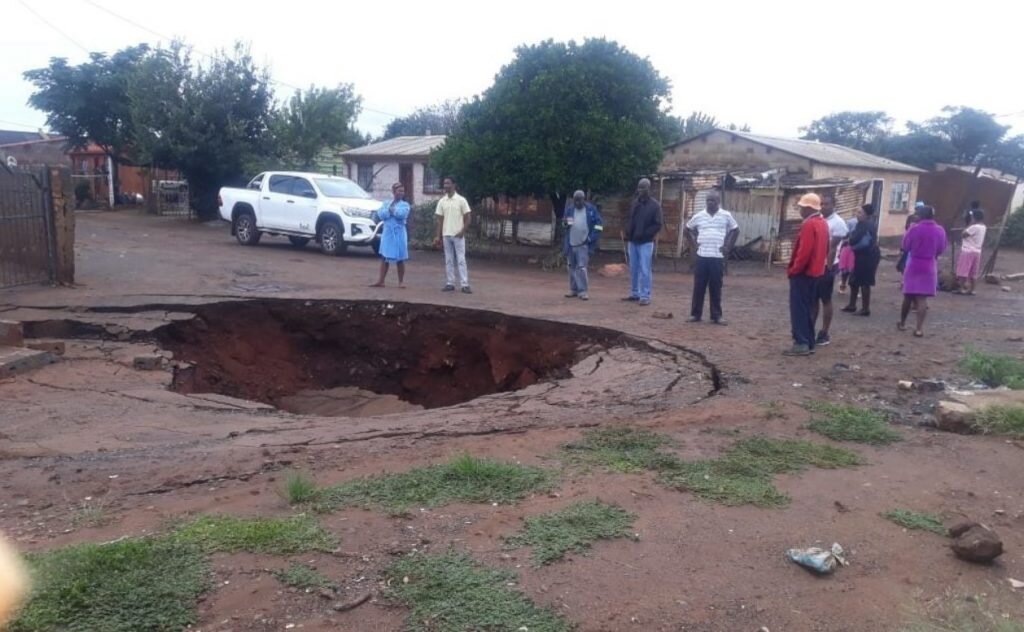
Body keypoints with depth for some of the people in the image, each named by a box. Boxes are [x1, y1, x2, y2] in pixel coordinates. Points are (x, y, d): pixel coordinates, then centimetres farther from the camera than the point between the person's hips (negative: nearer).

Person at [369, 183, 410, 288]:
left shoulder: (405, 205, 1)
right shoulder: (386, 204, 9)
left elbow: (401, 214, -18)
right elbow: (381, 215, -7)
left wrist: (392, 209, -5)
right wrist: (390, 208, -10)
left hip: (399, 234, -2)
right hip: (387, 233, 2)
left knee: (400, 258, 2)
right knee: (384, 257, 5)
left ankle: (401, 281, 10)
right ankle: (381, 281, 8)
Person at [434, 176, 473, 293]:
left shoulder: (461, 200, -4)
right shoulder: (441, 201, 7)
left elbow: (467, 218, -2)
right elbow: (440, 220, 9)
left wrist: (463, 231, -14)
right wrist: (438, 236, 4)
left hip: (458, 235, -4)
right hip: (446, 235, 4)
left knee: (461, 260, -4)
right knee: (448, 260, 6)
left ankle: (465, 284, -4)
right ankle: (450, 283, 11)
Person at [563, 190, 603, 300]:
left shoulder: (591, 209, -3)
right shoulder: (569, 210, 7)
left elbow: (598, 225, -2)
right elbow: (565, 223, 17)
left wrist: (592, 238, -10)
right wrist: (566, 223, -8)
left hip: (584, 244, -5)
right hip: (570, 244, 5)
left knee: (581, 267, -12)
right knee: (572, 267, 10)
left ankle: (583, 291, -7)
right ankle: (574, 290, 21)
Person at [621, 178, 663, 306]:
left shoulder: (654, 205, -6)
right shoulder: (635, 203, 12)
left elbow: (658, 224, -9)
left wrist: (644, 234, -17)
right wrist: (626, 233, 2)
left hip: (646, 243, -6)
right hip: (633, 242, 6)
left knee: (644, 270, -7)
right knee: (633, 270, 10)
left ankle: (645, 296, -3)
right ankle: (635, 294, 19)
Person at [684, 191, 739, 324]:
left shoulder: (726, 216, 1)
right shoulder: (698, 216, 5)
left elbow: (736, 230, 12)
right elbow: (687, 230, 17)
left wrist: (728, 247, 5)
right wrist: (693, 244, 7)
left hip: (718, 257, -1)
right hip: (702, 256, 1)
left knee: (716, 288, 3)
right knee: (699, 286, 3)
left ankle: (716, 315, 11)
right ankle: (695, 314, 12)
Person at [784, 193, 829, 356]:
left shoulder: (809, 225, -18)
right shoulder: (823, 223, 12)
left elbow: (804, 251, -23)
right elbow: (824, 249, 18)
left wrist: (793, 270, -15)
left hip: (803, 273, -10)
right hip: (815, 272, 10)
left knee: (798, 309, -5)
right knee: (807, 309, 14)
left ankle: (801, 344, -6)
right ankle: (809, 343, 16)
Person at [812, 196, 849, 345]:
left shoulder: (837, 222, -9)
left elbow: (833, 247, -13)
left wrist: (828, 267, -17)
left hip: (827, 266, -6)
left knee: (825, 300, 1)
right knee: (813, 299, 10)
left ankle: (824, 334, 8)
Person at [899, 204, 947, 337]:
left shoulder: (914, 229, -11)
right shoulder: (940, 230, -2)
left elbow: (905, 246, 0)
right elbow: (941, 249, 9)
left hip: (914, 265, -1)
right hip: (930, 266, 1)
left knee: (908, 295, 11)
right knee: (922, 298, -1)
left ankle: (902, 323, 24)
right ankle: (919, 328, -6)